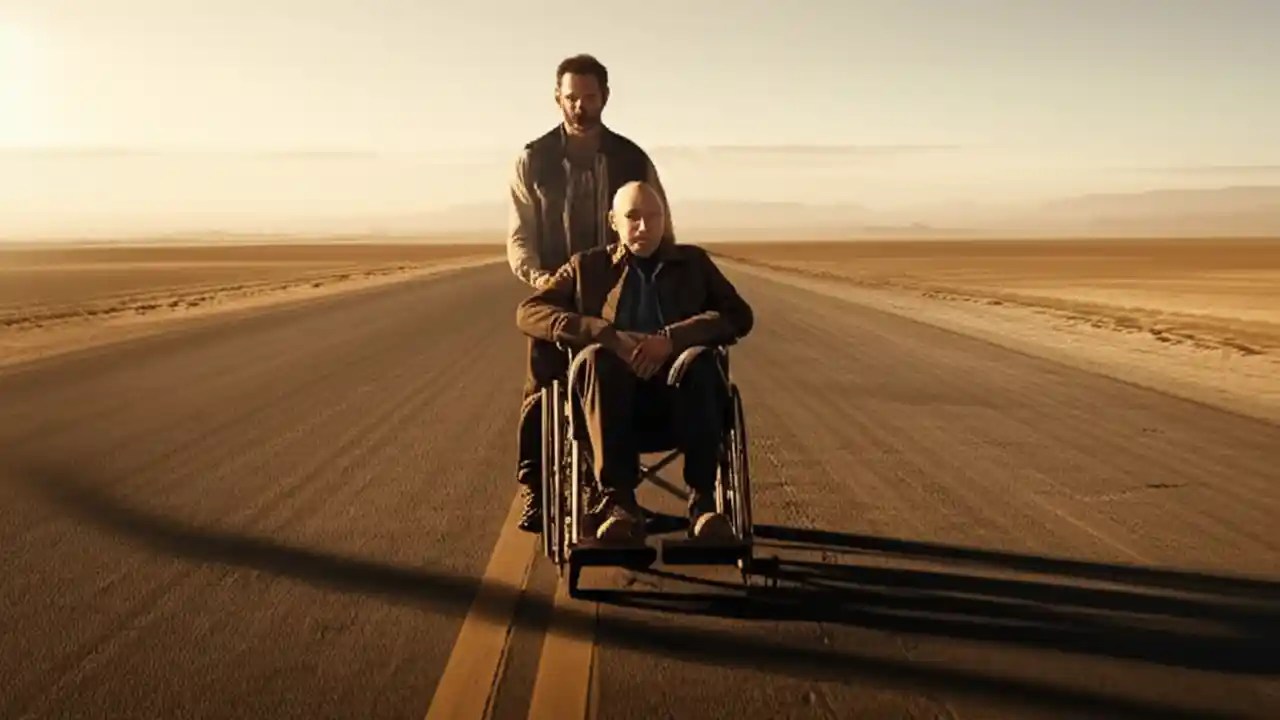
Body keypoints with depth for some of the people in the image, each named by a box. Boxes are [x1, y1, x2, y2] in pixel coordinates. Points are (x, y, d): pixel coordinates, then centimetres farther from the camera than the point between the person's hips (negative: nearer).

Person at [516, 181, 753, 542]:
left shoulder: (693, 262, 20)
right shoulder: (587, 267, 18)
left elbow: (739, 316, 5)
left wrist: (671, 339, -14)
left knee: (700, 360, -32)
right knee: (596, 356, -33)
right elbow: (528, 313, 4)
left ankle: (702, 499, -30)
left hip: (679, 391, 0)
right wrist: (610, 335, -12)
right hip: (615, 395, 0)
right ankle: (619, 502, -36)